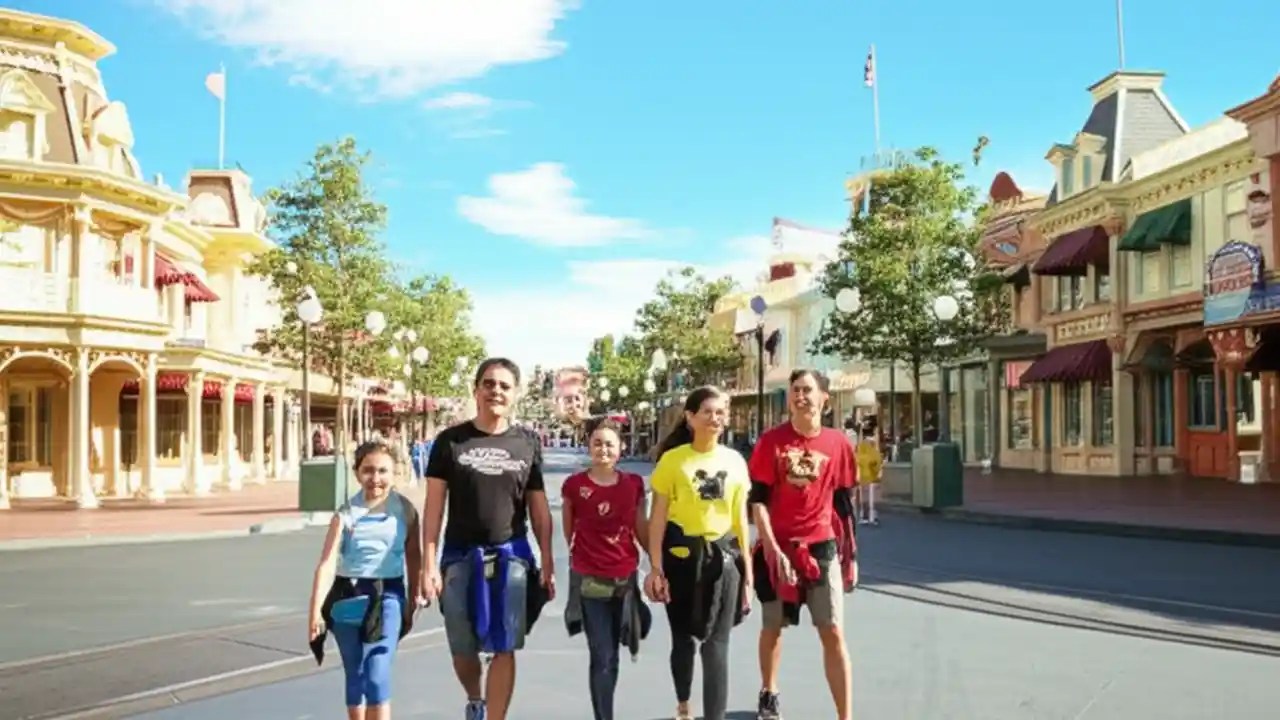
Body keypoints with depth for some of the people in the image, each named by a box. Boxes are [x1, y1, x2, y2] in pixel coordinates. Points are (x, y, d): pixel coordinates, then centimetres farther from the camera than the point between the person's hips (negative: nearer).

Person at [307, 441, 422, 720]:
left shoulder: (405, 510, -3)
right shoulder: (346, 513, -5)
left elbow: (413, 556, 9)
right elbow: (327, 563, -13)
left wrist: (412, 600, 14)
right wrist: (316, 611, -22)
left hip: (387, 596, -1)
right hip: (348, 597, 2)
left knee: (377, 677, -11)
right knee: (355, 676, 14)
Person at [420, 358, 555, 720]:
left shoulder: (527, 444, 3)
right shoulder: (450, 441, -1)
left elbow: (539, 507, 7)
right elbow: (434, 505, -1)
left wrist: (548, 563, 3)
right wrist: (429, 562, -8)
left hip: (511, 556, 0)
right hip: (460, 556, 0)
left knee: (504, 648, -2)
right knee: (463, 650, 12)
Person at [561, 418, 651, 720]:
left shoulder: (634, 484, 2)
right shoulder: (574, 485, -6)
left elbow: (641, 529, 9)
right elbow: (569, 531, 7)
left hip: (625, 578, 3)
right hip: (589, 580, -3)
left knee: (610, 655, 16)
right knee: (603, 657, -3)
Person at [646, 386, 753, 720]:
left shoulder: (735, 461, 4)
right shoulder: (672, 459, -5)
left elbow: (739, 518, 9)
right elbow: (658, 517, -5)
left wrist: (747, 570, 8)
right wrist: (655, 568, -10)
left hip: (723, 556, 1)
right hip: (681, 555, -1)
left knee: (717, 645, -1)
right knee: (683, 639, 14)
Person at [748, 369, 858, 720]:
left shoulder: (838, 443, -1)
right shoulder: (772, 440, -7)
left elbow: (844, 503, 7)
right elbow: (757, 499, -7)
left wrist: (851, 555, 9)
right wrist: (772, 548, -16)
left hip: (822, 547, 1)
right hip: (778, 547, 0)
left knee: (832, 632, -3)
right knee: (773, 626, 15)